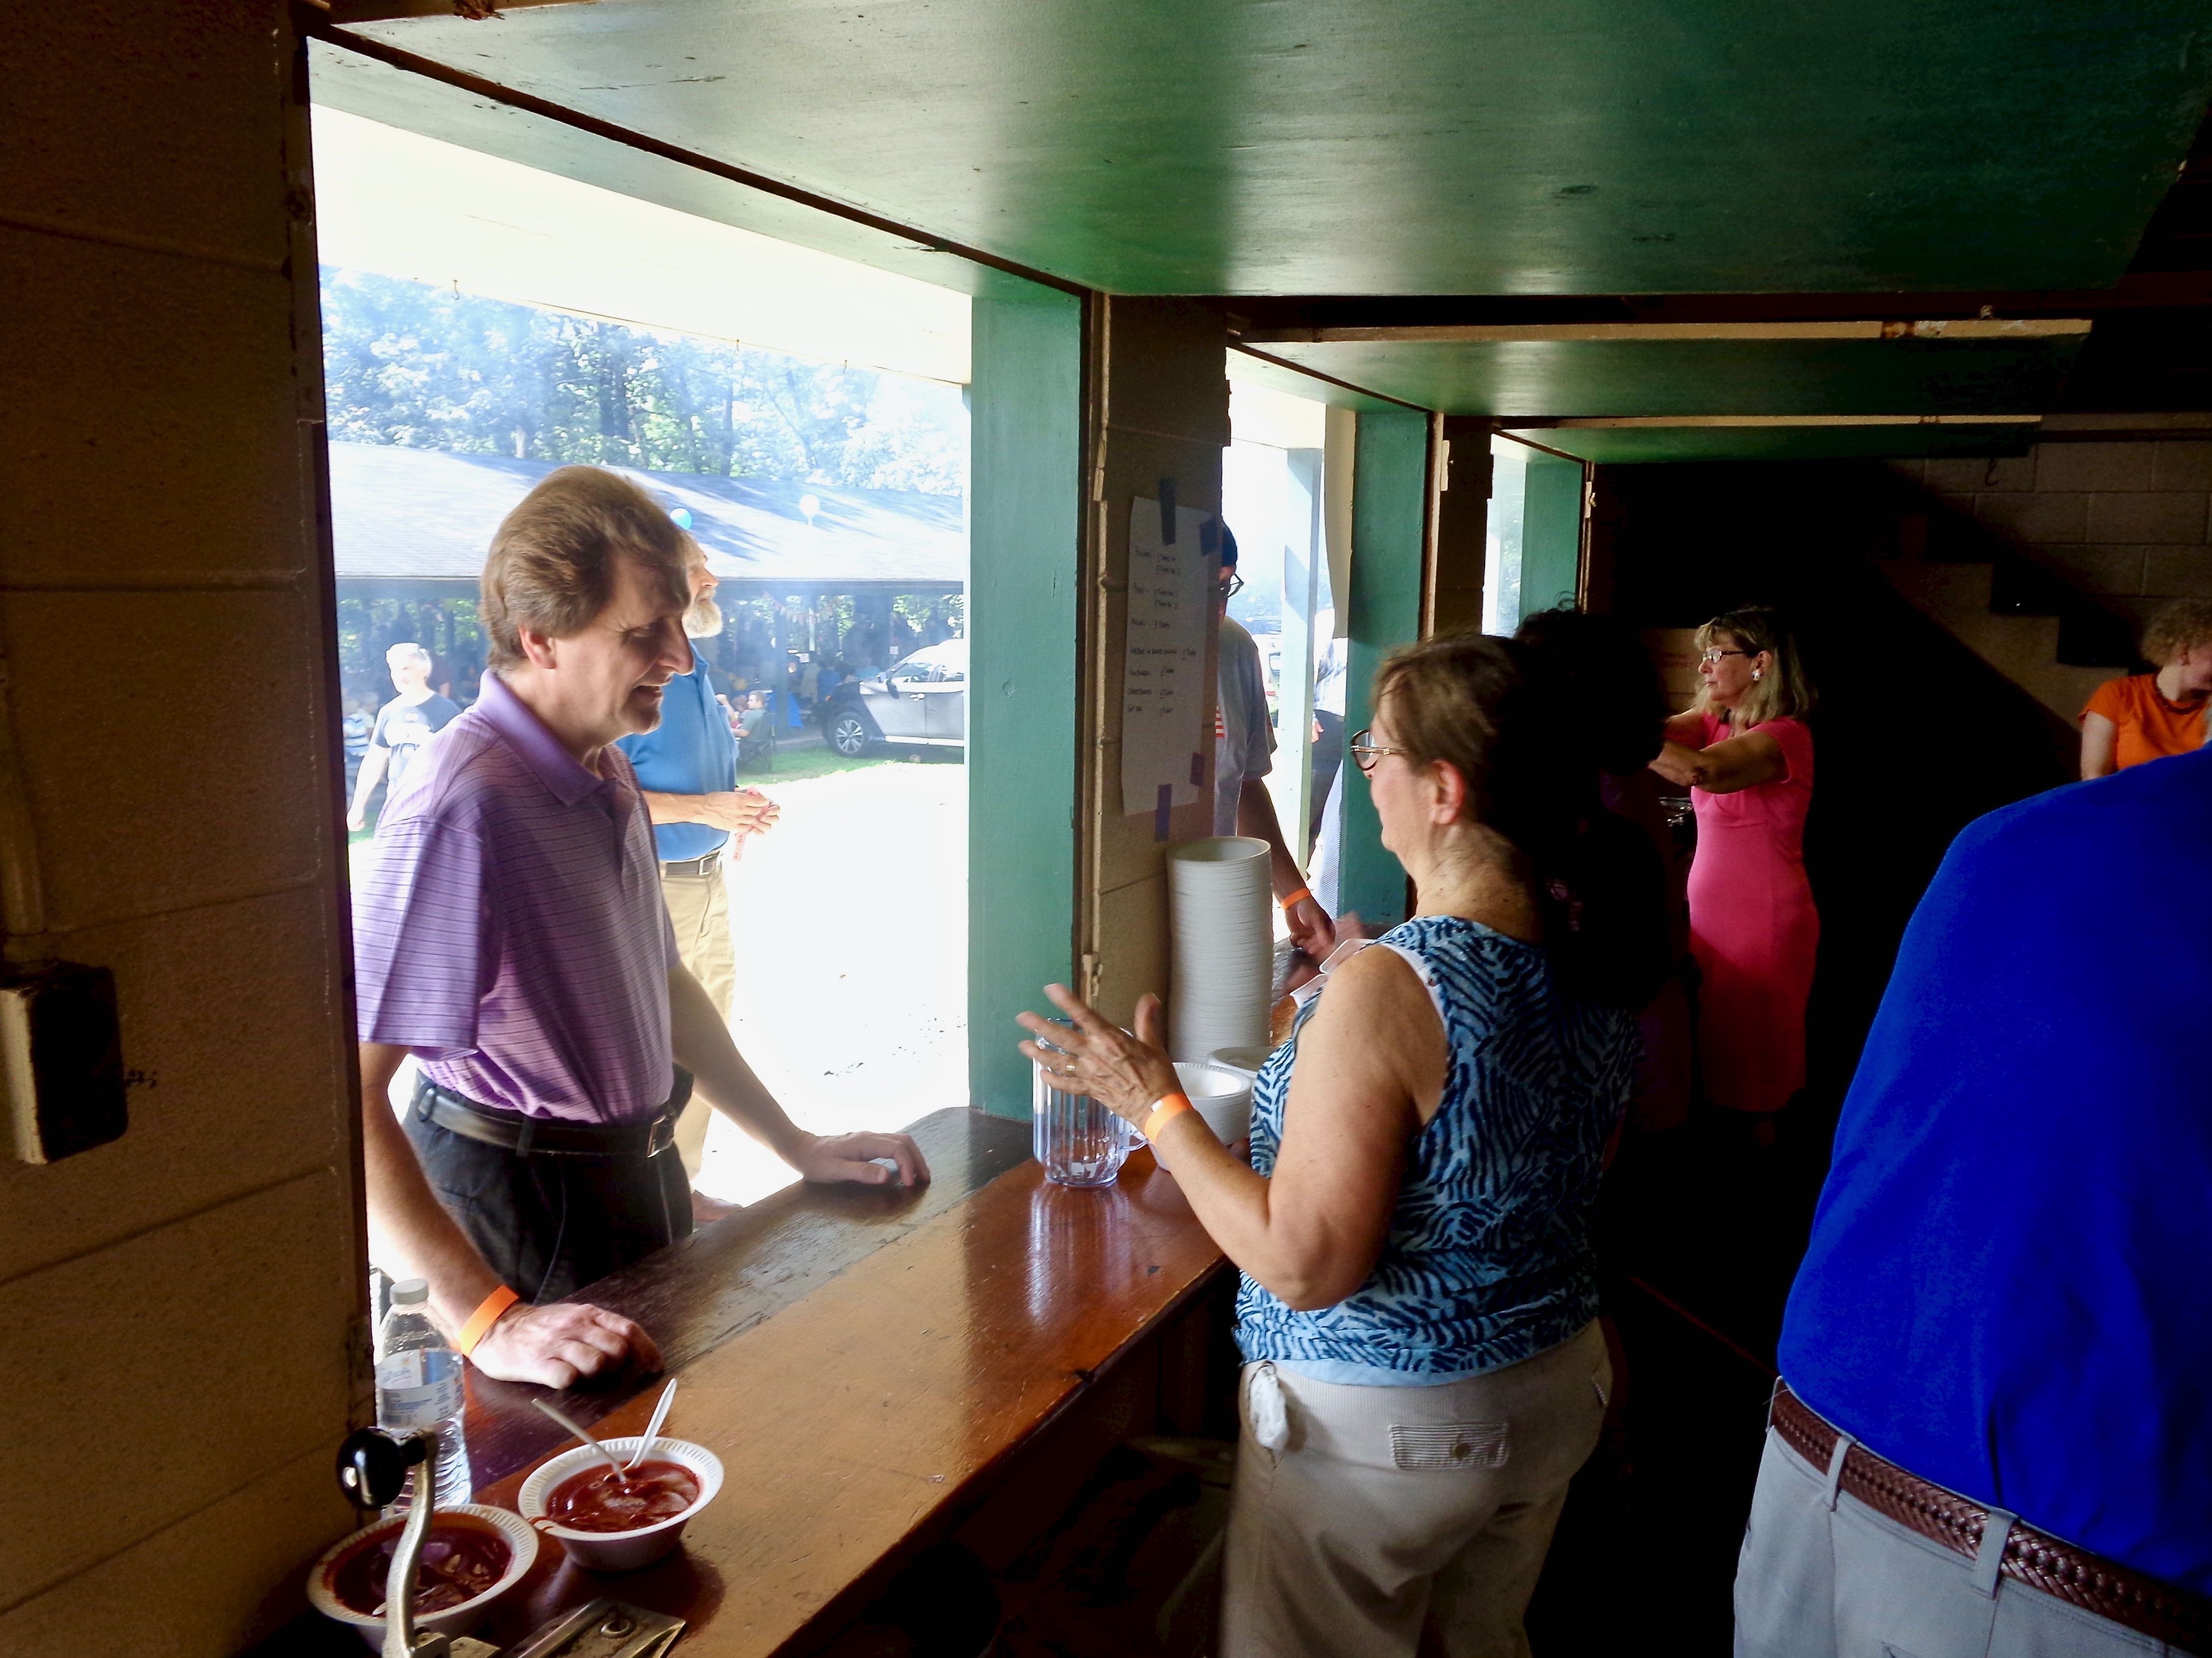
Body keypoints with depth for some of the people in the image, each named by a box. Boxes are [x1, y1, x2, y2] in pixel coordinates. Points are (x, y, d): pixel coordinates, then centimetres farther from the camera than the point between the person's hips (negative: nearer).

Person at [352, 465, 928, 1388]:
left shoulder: (608, 775, 5)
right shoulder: (467, 802, -28)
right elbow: (346, 1087, -32)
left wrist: (798, 1147, 11)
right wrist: (487, 1321, -35)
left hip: (636, 1170, 9)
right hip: (527, 1206, -9)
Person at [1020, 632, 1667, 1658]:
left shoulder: (1386, 993, -30)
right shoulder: (1598, 960, -5)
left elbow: (1305, 1266, -27)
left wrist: (1157, 1109, -18)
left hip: (1383, 1427, -7)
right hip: (1558, 1388, 7)